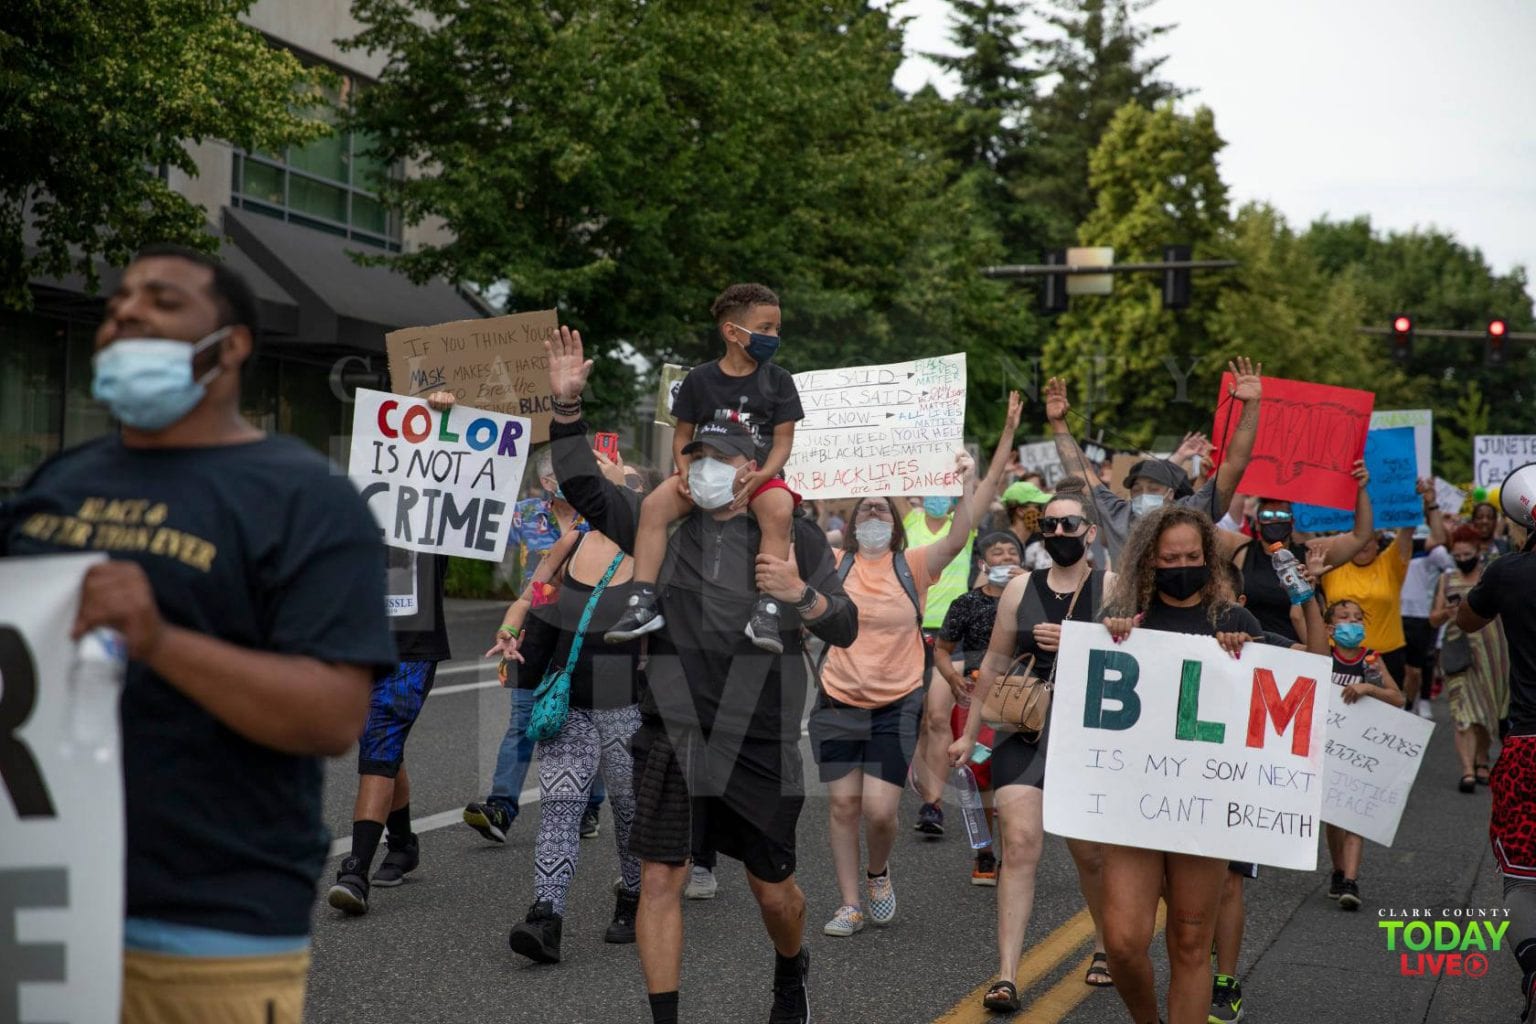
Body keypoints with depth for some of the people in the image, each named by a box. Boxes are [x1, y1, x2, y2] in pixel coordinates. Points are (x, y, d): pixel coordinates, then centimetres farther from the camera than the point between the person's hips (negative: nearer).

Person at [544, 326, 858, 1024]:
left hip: (761, 743, -1)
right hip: (672, 737, 1)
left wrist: (801, 593, -18)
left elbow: (846, 630, 2)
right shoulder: (664, 526, 6)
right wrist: (566, 403, -8)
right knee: (660, 880, -5)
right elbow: (584, 489, 2)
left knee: (772, 889, 11)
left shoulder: (794, 535, 2)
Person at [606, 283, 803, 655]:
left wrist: (762, 475, -18)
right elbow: (683, 434, 11)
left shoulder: (777, 380, 4)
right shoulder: (699, 380, 5)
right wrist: (685, 471, -10)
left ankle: (767, 611, -35)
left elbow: (784, 439, 1)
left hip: (761, 474, -1)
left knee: (779, 510, -36)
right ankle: (643, 603, -26)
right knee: (654, 503, -26)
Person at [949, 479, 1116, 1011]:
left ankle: (1106, 946, 37)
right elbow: (995, 663, 12)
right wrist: (970, 733, 14)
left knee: (1090, 852, 10)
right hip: (1025, 732, 2)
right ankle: (1006, 976, -9)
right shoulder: (1021, 588, 6)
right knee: (1019, 844, -9)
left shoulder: (1111, 587, -3)